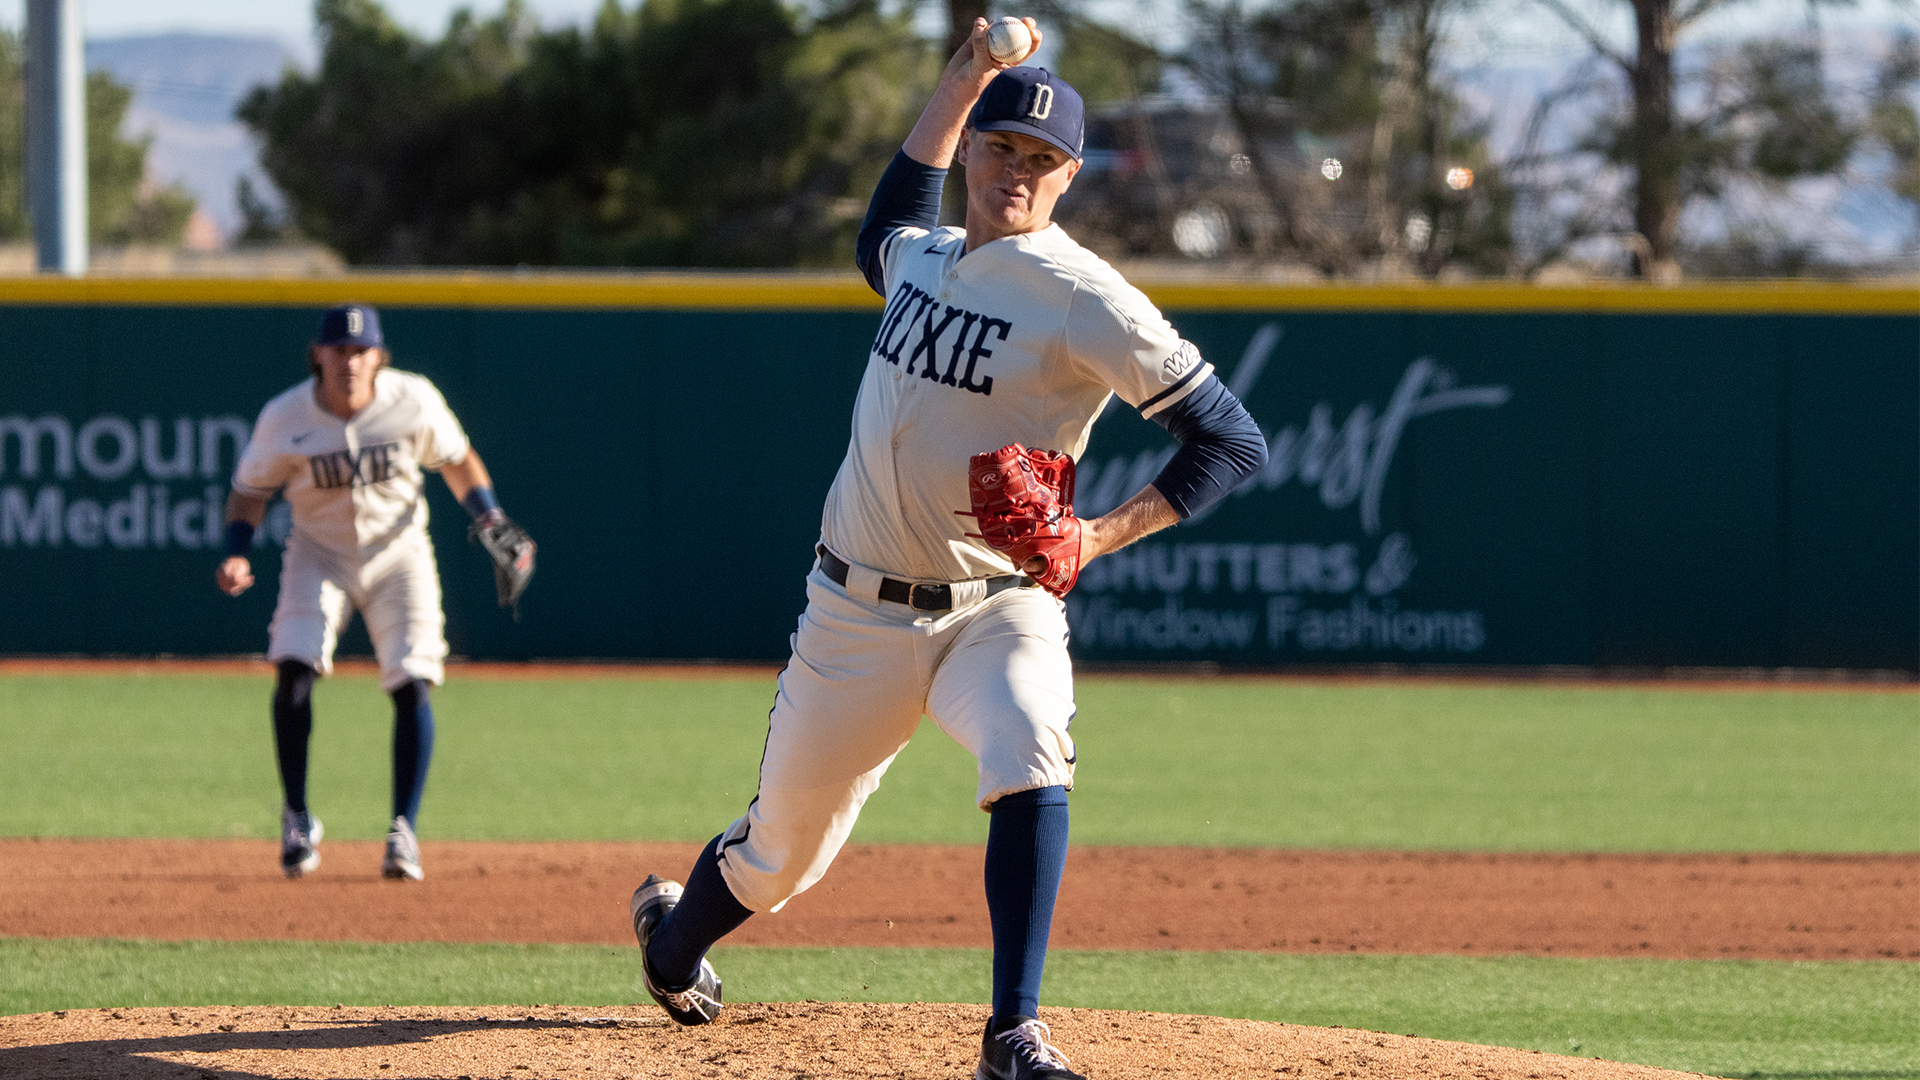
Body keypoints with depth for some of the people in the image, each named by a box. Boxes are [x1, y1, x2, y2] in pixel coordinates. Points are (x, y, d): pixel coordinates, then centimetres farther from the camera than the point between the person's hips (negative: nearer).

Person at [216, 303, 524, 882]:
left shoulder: (414, 402, -16)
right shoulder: (285, 419, -17)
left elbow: (456, 460, 2)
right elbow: (249, 491, -3)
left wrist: (490, 520, -11)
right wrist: (237, 555, -19)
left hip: (398, 554, 0)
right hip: (320, 555, 0)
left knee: (412, 683, -13)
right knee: (294, 670, -18)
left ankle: (404, 829, -1)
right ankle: (297, 817, 0)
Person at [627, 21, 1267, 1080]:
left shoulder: (1081, 299, -13)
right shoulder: (922, 259, 7)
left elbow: (1232, 441, -16)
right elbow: (883, 230, 36)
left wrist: (1104, 534, -27)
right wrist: (963, 77, 29)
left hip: (997, 607, -4)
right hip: (854, 612, 5)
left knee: (1028, 759, -34)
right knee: (783, 846, 13)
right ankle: (673, 936, 46)